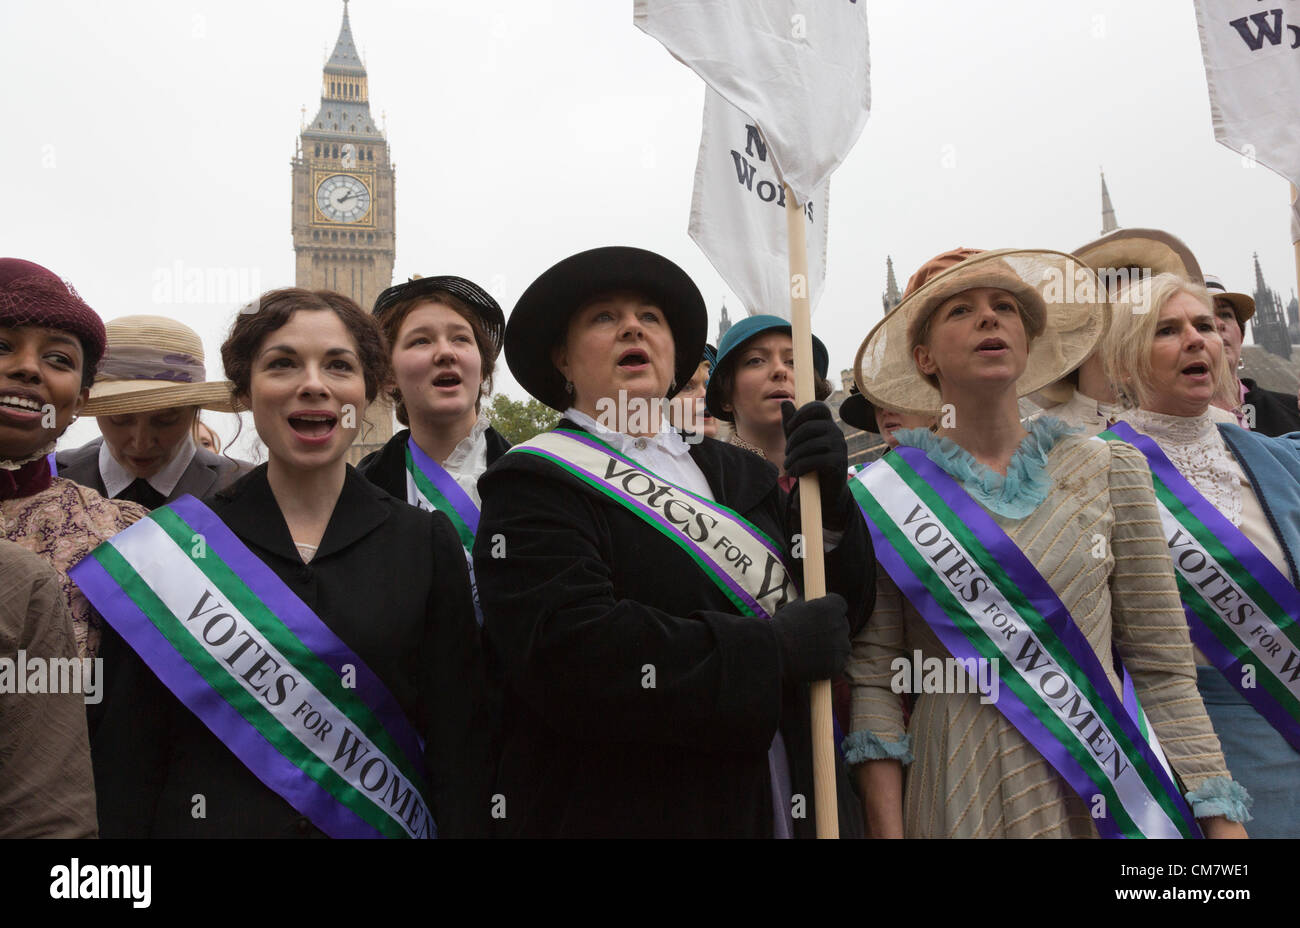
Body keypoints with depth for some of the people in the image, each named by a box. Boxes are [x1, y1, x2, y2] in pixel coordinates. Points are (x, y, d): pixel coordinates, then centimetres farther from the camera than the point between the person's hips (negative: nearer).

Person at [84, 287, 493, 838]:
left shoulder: (428, 544, -4)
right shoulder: (171, 548, -5)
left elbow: (460, 748, -5)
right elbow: (125, 756, -5)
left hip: (382, 824, 1)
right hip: (208, 820, 0)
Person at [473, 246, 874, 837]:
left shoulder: (737, 474, 7)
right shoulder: (533, 485, -10)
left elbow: (845, 611, 7)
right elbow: (571, 653, -24)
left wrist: (829, 502, -11)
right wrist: (775, 648, -20)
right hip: (624, 813, -5)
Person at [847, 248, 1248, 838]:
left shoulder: (1110, 471, 1)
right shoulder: (882, 494, -3)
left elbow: (1163, 672, 1)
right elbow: (875, 676, -4)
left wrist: (1222, 824, -5)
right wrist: (887, 829, -10)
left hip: (1109, 793, 2)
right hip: (957, 798, -1)